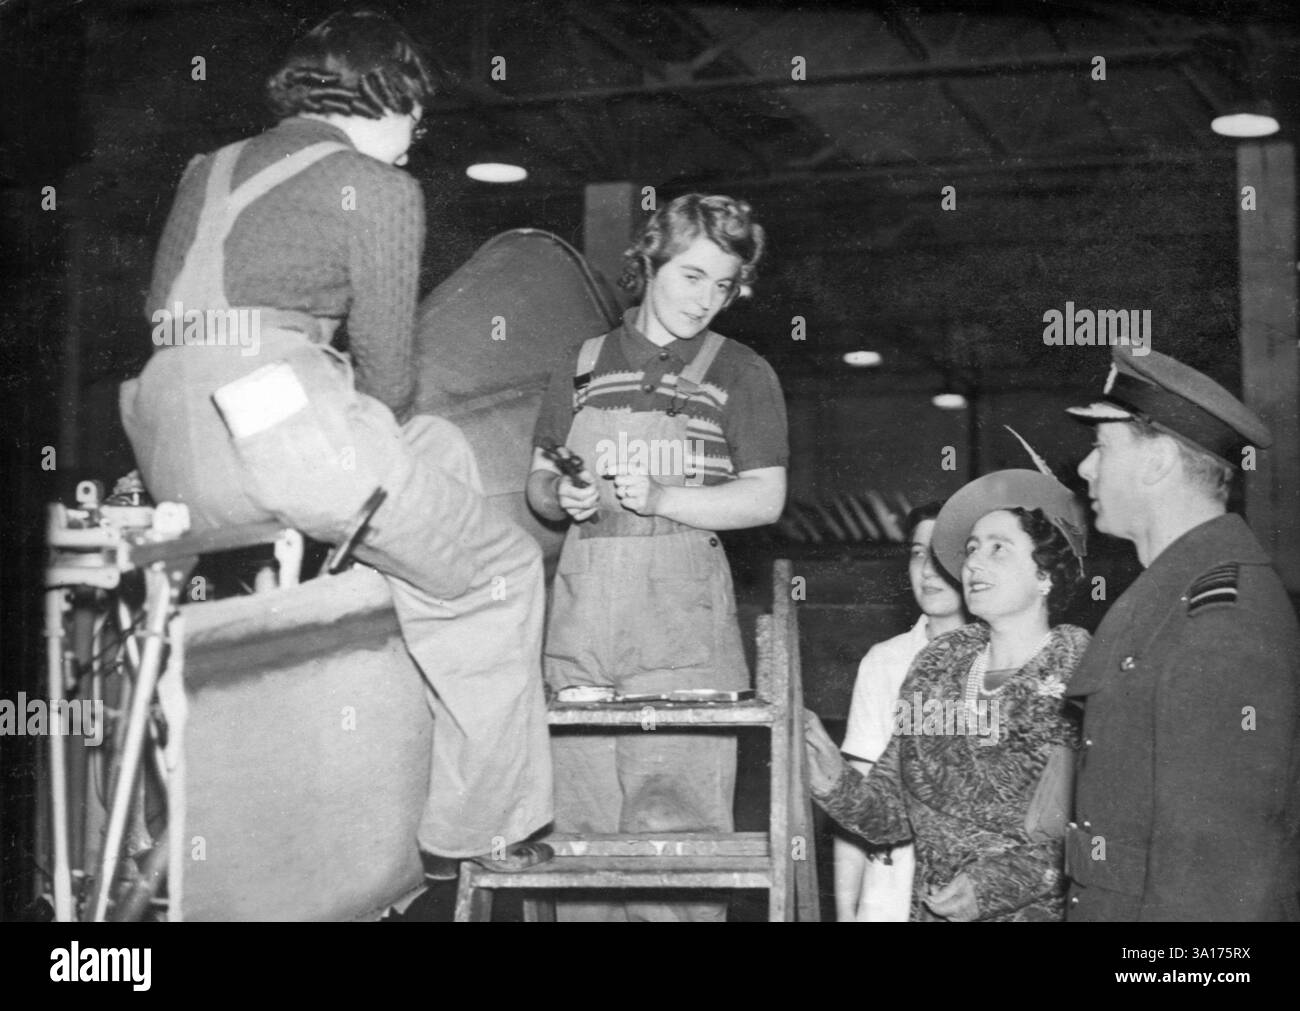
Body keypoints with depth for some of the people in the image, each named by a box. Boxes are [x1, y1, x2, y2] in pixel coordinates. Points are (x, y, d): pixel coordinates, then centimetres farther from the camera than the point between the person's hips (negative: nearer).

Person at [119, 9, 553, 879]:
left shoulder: (210, 172, 24)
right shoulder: (379, 189, 4)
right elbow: (390, 376, 0)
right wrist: (369, 421, 23)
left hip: (171, 451, 8)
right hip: (284, 430, -8)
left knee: (445, 453, 29)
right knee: (502, 573, 13)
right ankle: (473, 829, 16)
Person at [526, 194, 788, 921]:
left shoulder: (740, 373, 7)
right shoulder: (585, 366, 16)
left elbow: (766, 499, 0)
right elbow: (538, 481, 20)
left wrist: (660, 498, -12)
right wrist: (563, 498, -3)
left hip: (682, 619, -3)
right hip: (583, 604, 3)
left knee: (674, 822, -8)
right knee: (582, 823, 2)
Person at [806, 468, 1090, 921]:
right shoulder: (937, 666, 5)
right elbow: (894, 813, 6)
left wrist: (1005, 882, -20)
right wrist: (838, 785, -11)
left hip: (1043, 911, -4)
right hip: (931, 909, 4)